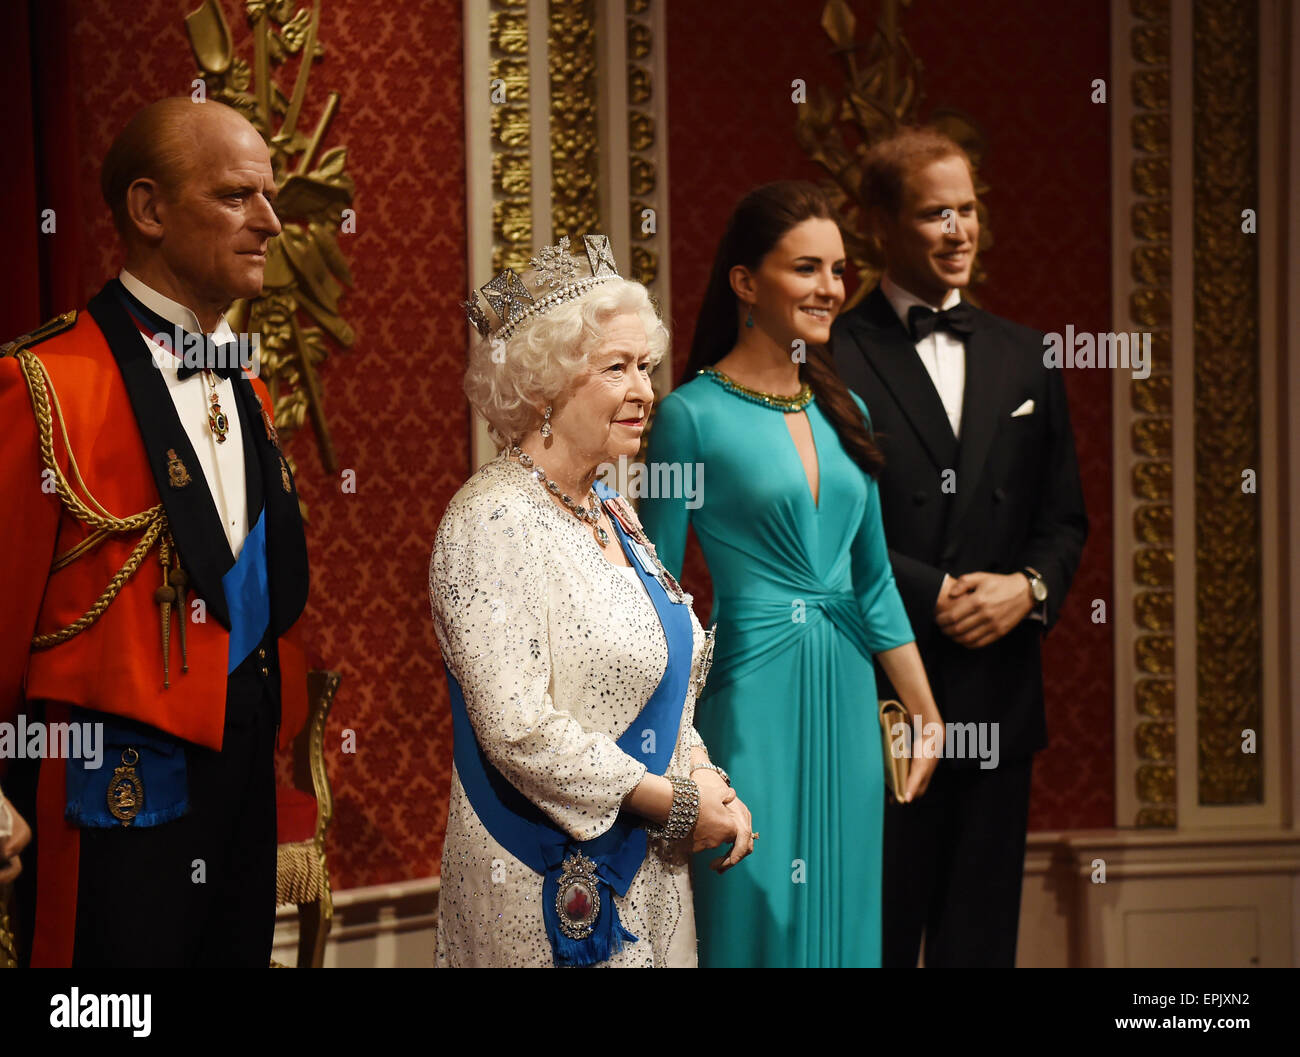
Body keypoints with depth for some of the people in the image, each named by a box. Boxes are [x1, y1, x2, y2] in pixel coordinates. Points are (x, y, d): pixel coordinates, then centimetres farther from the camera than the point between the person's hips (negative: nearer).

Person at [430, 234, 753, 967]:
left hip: (650, 875, 8)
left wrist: (710, 785, 0)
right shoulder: (493, 522, -15)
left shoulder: (611, 512, 11)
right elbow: (519, 730, -23)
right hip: (555, 886, -8)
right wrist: (675, 801, -15)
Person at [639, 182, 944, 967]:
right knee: (757, 913, 0)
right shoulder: (693, 415, -8)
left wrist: (927, 714, 14)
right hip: (752, 699, -6)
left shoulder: (843, 412, 9)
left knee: (842, 916, 11)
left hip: (847, 697, 6)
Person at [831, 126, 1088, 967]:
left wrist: (1031, 585, -6)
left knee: (982, 934, 9)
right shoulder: (831, 358, -4)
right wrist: (933, 595, -14)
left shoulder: (1023, 357, 13)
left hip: (999, 699, 5)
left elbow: (1064, 517, 14)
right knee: (876, 933, 1)